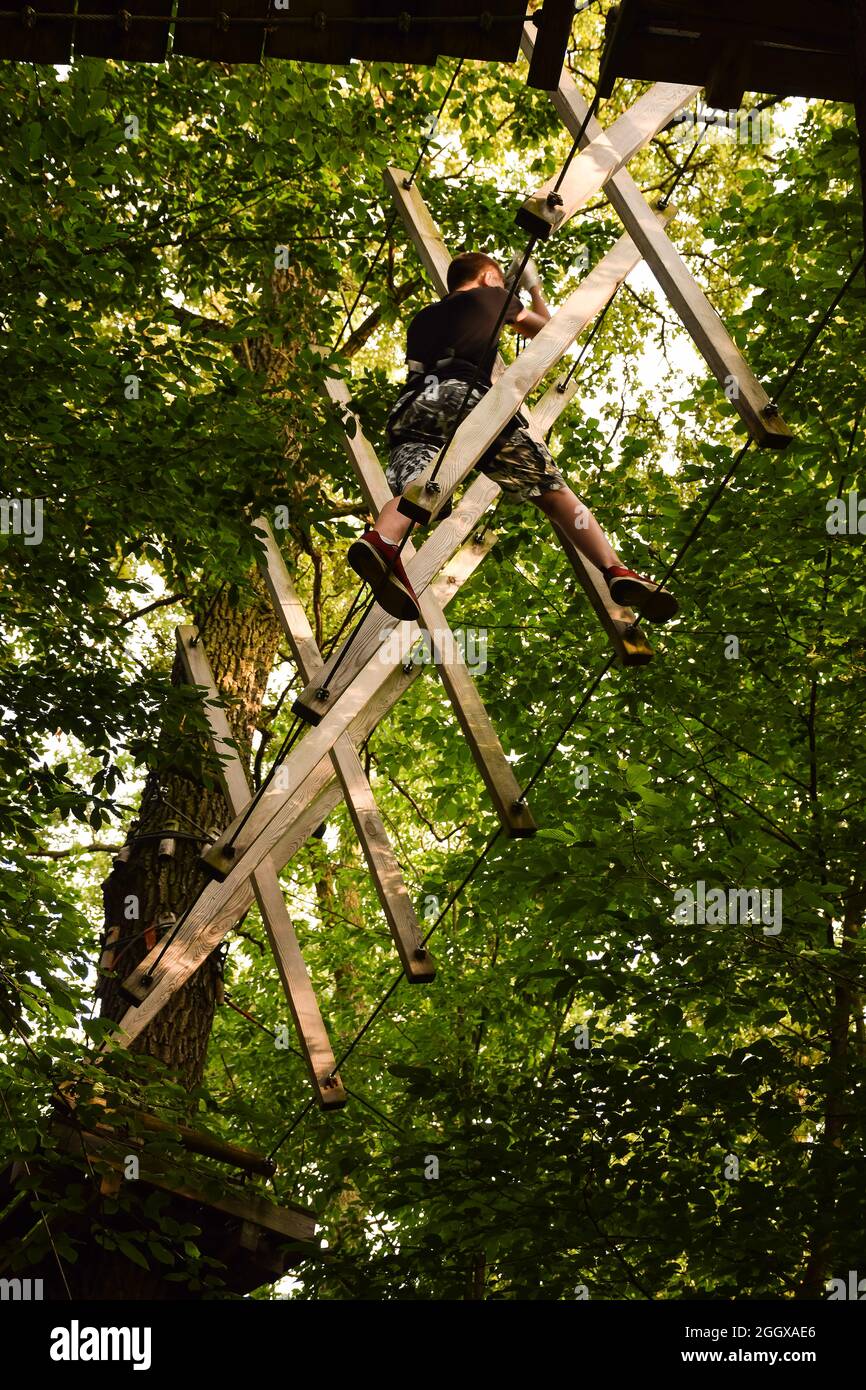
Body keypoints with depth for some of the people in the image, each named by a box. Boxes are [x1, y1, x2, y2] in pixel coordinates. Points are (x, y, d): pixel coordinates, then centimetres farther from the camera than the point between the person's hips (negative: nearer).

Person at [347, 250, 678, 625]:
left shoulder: (421, 318, 37)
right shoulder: (491, 296, 28)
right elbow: (544, 328, 44)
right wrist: (535, 289, 62)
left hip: (412, 403, 4)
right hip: (464, 396, -4)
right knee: (552, 489, -1)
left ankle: (380, 541, -55)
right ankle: (616, 571, -15)